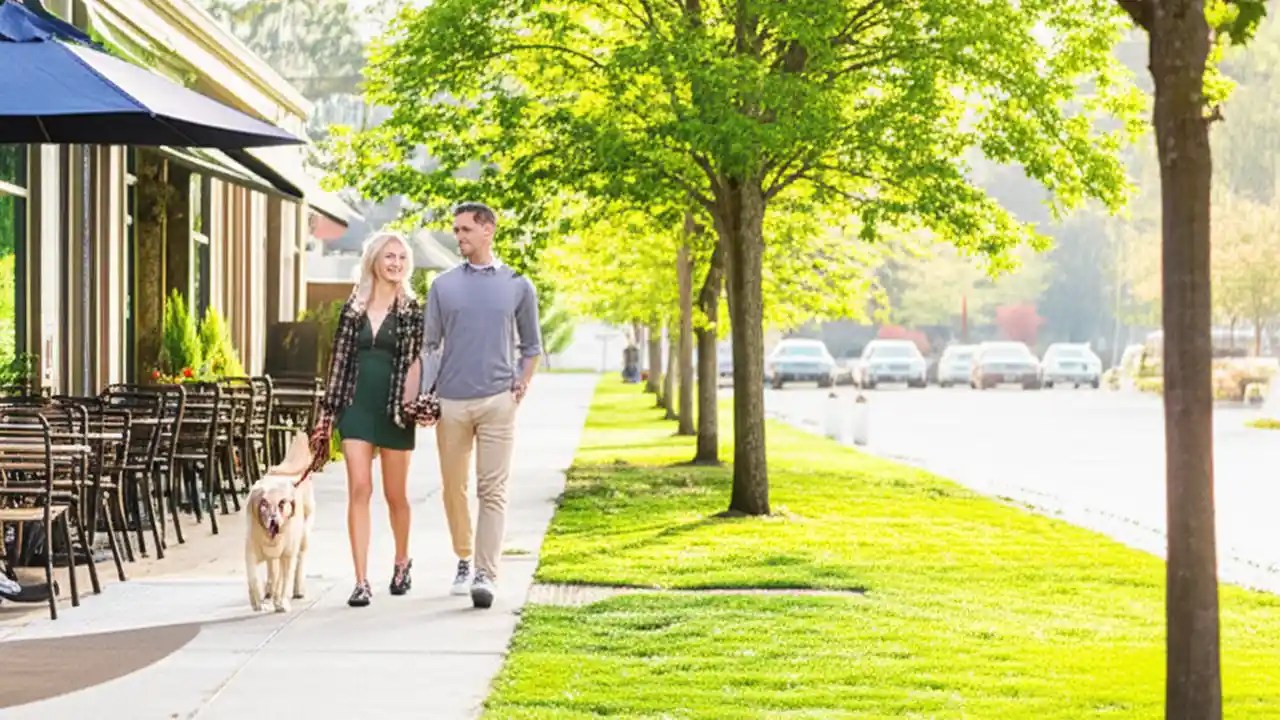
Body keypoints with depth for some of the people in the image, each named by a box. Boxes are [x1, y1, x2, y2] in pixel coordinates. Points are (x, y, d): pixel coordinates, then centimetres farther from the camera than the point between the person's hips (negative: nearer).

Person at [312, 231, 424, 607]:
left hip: (394, 410, -2)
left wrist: (413, 403, -18)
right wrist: (327, 413, 7)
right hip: (357, 407, 2)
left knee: (395, 494, 8)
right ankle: (361, 581, -8)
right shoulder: (353, 308, 8)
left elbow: (418, 361, -3)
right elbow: (339, 362, 9)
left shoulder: (413, 310, 1)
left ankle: (402, 562, 34)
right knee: (359, 489, -7)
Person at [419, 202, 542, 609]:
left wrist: (523, 384, 2)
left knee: (493, 490, -8)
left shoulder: (517, 286, 6)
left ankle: (486, 575, -12)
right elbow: (429, 345, 8)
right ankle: (463, 560, 24)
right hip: (451, 402, 2)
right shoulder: (443, 286, 7)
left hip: (497, 401, -2)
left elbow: (531, 345, 15)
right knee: (453, 488, 8)